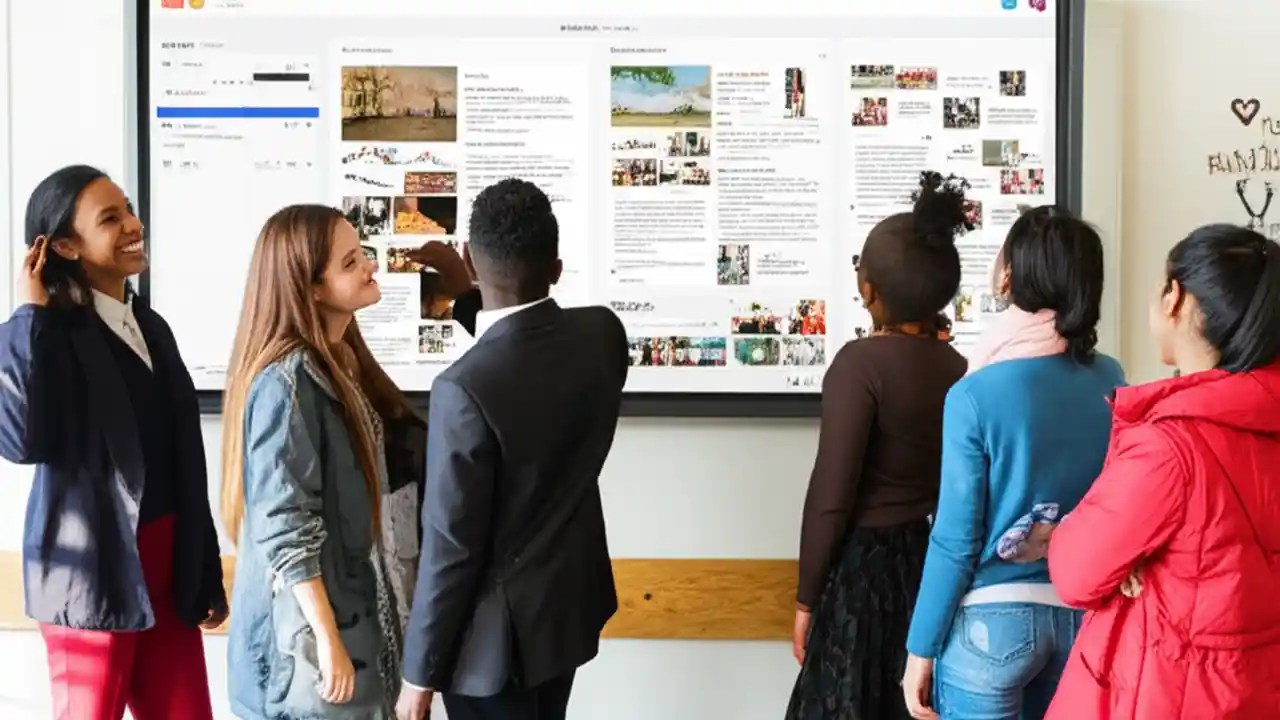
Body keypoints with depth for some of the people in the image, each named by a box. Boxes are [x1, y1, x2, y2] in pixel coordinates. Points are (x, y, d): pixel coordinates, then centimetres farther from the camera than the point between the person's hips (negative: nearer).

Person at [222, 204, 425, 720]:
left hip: (358, 611, 8)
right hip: (309, 631, -8)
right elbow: (284, 527, -22)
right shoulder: (288, 381, -19)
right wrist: (327, 639, -21)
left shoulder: (345, 360, 6)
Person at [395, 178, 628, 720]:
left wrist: (422, 671, -11)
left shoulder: (465, 389, -29)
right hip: (570, 606, 7)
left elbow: (452, 547, -22)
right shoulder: (603, 335, -10)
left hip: (498, 634, -7)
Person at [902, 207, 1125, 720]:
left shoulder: (976, 396, -15)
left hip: (993, 616, -5)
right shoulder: (1111, 381, -1)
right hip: (1083, 611, 5)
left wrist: (921, 648, -5)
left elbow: (957, 538, -13)